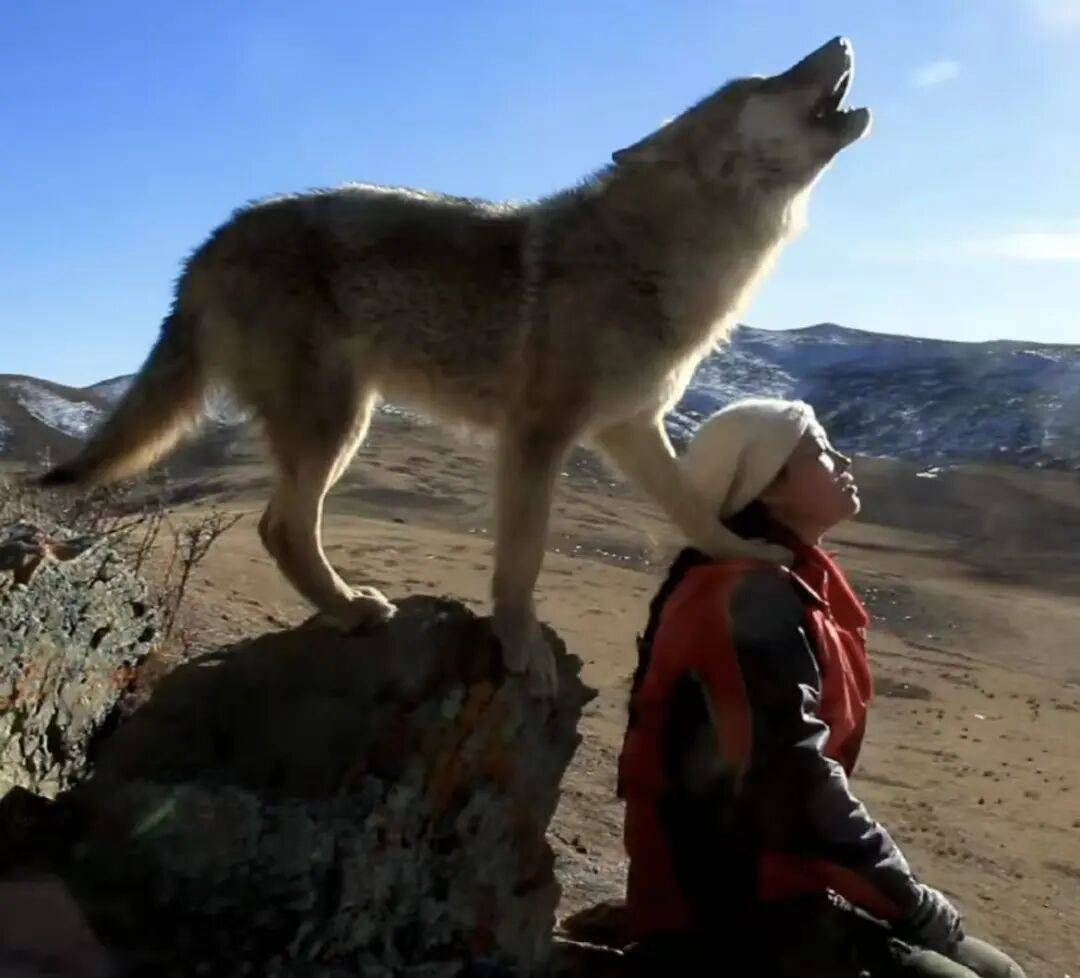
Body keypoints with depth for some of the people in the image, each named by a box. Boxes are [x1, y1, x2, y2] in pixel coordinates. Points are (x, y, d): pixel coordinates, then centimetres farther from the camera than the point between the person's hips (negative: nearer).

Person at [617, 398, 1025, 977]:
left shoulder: (782, 588, 10)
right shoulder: (754, 600, -20)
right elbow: (794, 786, -27)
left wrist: (900, 898, 8)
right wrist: (919, 910, -17)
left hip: (772, 889, 9)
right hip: (731, 914, -9)